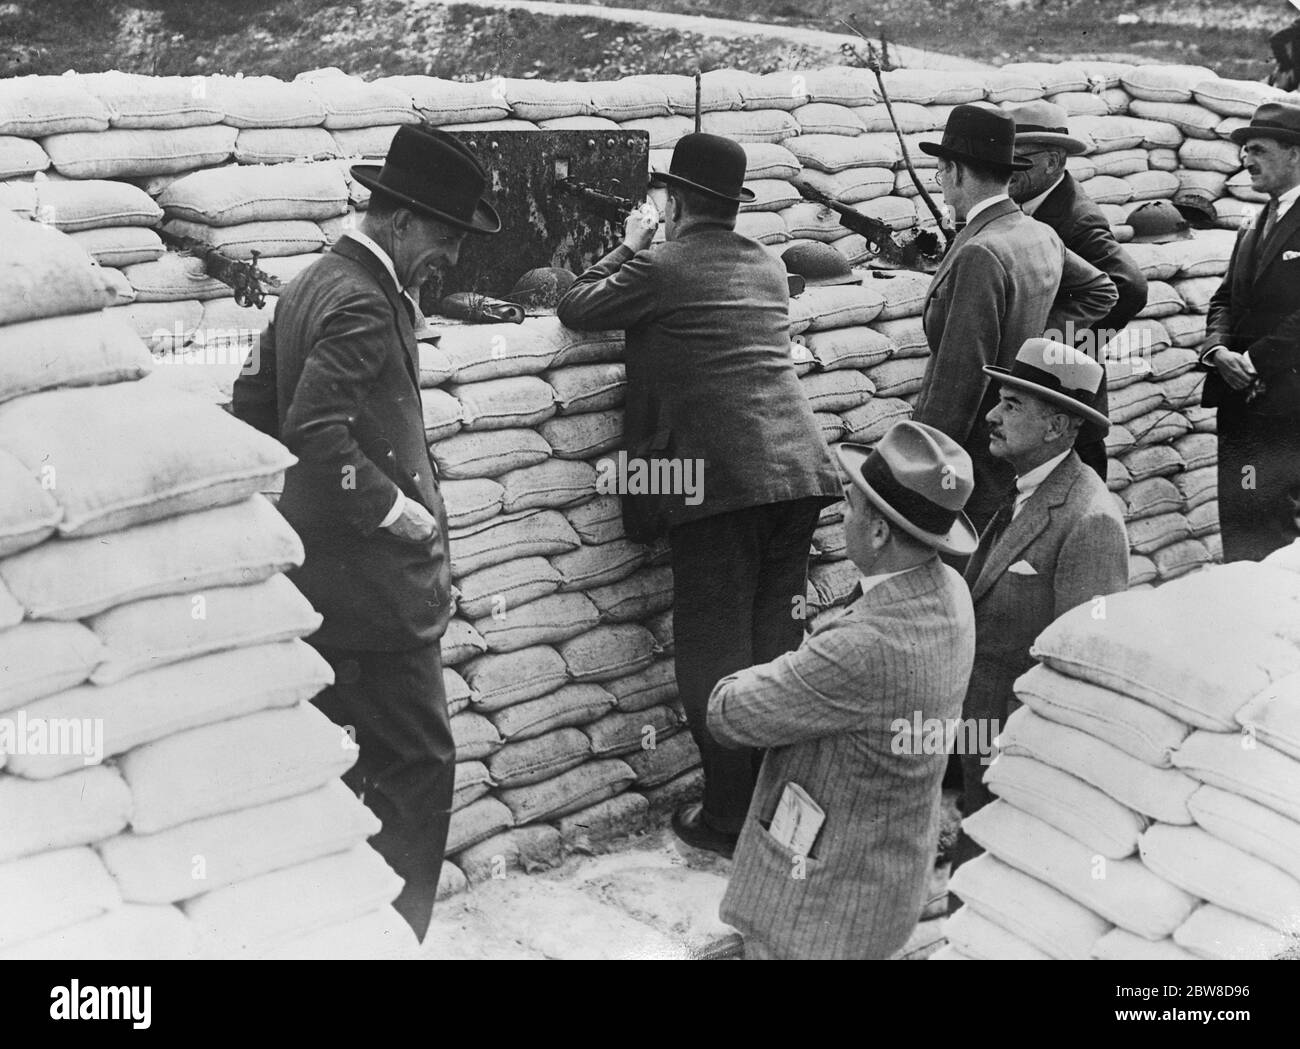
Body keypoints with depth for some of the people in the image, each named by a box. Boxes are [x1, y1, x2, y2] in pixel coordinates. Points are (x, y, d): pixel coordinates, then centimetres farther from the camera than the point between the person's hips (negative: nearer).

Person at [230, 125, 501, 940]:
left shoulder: (315, 285, 12)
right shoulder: (363, 303, -18)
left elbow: (256, 407, 17)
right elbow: (317, 435, -29)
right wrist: (398, 507, -18)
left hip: (320, 575, 10)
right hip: (372, 582, -10)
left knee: (351, 761, 19)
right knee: (418, 763, 0)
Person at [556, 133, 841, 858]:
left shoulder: (661, 269, -4)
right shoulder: (768, 267, 15)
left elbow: (576, 310, 6)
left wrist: (627, 251, 19)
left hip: (717, 476, -6)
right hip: (797, 470, 7)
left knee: (716, 653, 3)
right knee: (776, 648, 13)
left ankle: (730, 818, 10)